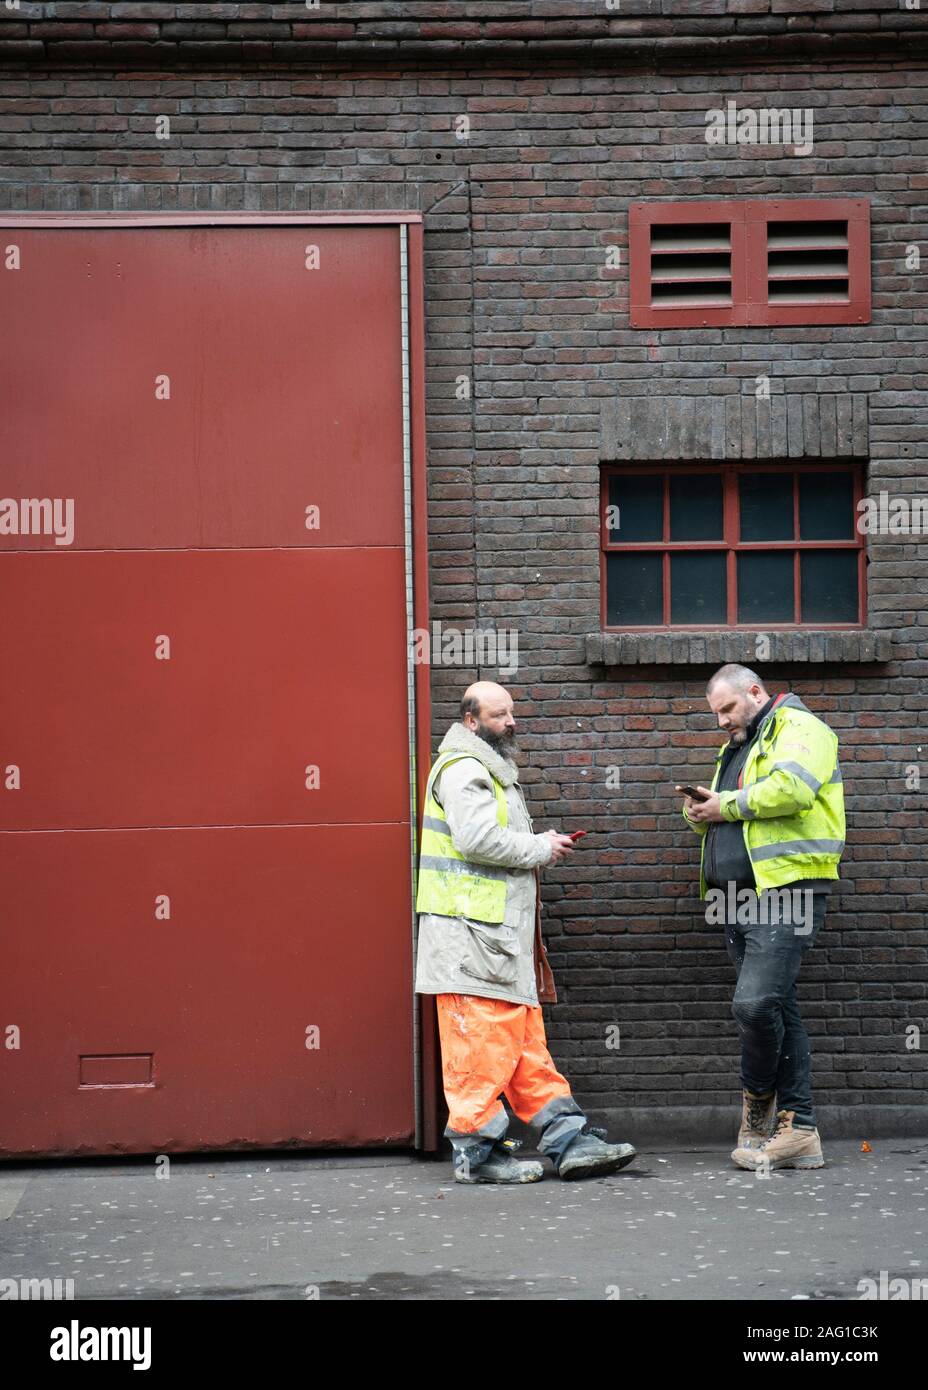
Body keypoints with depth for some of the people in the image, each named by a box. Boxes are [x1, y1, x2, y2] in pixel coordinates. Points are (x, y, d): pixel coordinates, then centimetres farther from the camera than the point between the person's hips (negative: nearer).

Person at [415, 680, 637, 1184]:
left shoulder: (491, 770, 25)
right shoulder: (462, 769, -10)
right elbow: (477, 838, -23)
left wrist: (539, 847, 12)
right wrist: (541, 847, -10)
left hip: (502, 934, 11)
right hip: (470, 935, -11)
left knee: (527, 1045, 9)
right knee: (482, 1041, -8)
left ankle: (570, 1141, 9)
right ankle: (476, 1151, -3)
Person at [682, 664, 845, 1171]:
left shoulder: (798, 727, -2)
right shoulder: (736, 748, 26)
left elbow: (791, 787, -21)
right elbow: (716, 818, 29)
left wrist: (728, 804, -11)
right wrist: (699, 810, 6)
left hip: (785, 893, -9)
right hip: (741, 900, 9)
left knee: (755, 1004, -20)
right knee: (776, 1009, 7)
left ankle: (758, 1101, 2)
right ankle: (798, 1130, 7)